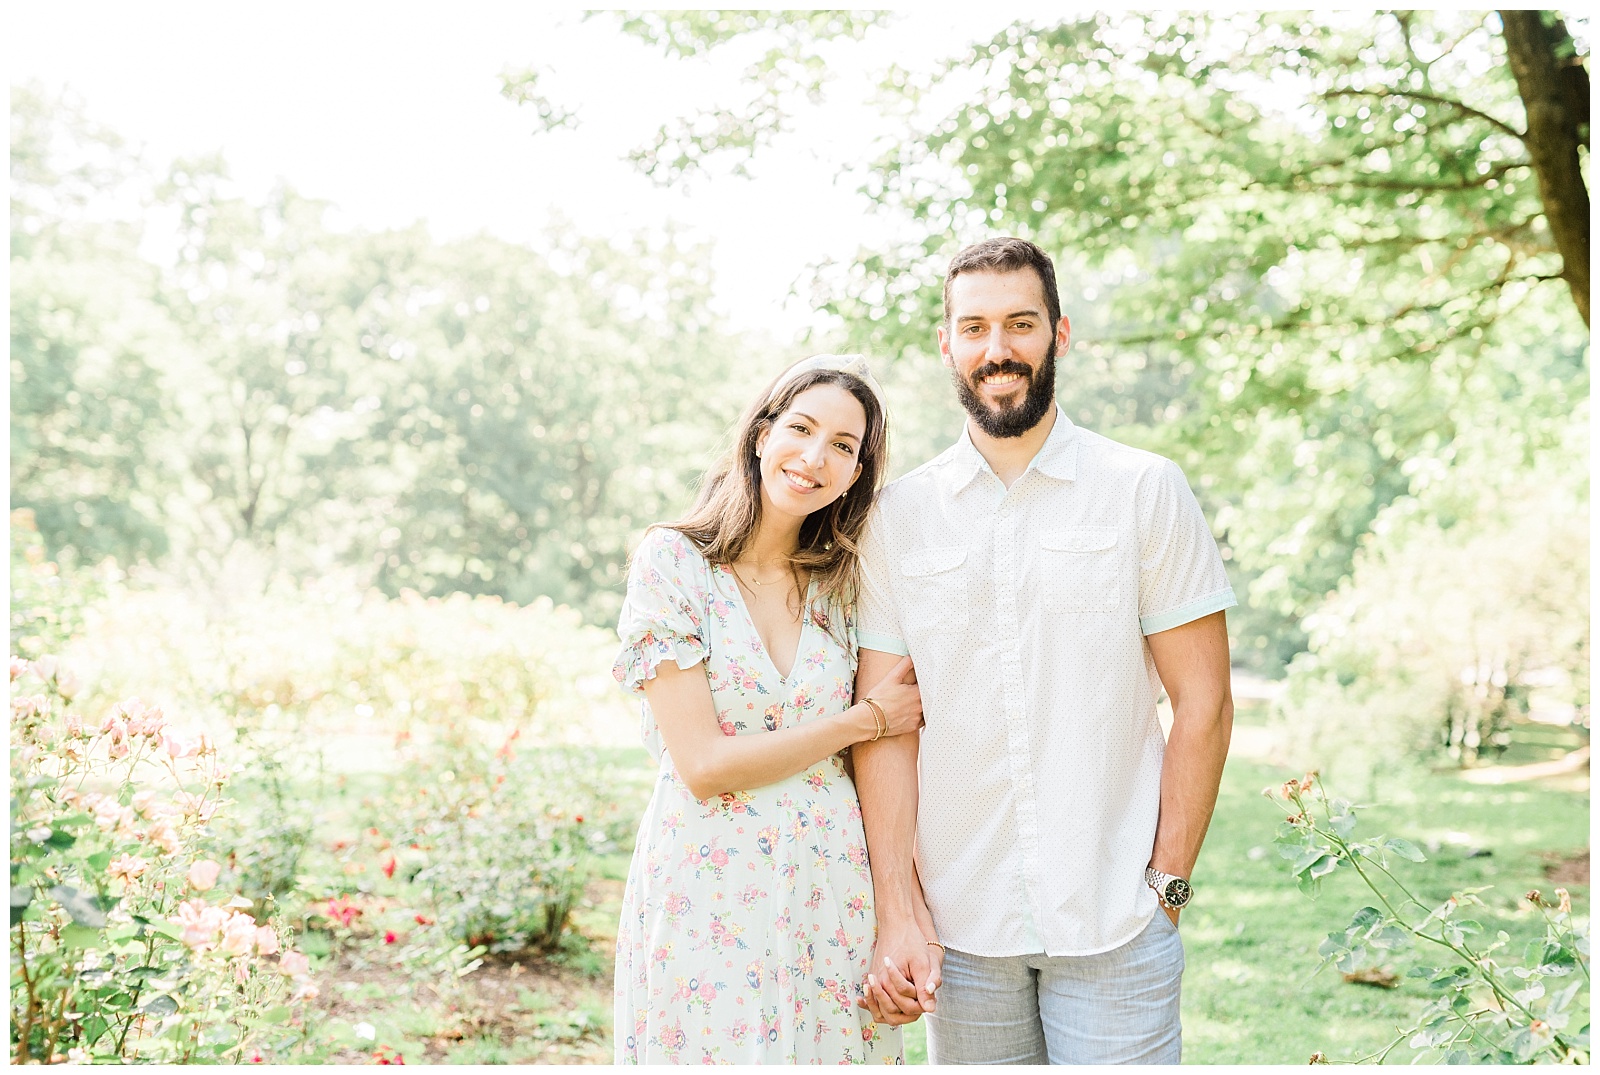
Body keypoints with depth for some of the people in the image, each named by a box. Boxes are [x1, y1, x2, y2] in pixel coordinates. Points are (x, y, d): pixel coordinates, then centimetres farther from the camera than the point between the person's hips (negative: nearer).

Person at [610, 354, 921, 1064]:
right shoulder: (672, 561, -8)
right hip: (709, 896, -4)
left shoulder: (843, 583, 6)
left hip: (834, 896, 4)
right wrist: (866, 718, -8)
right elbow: (704, 766, -15)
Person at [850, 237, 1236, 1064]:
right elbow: (884, 725, 2)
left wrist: (1166, 885, -5)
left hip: (1112, 926, -2)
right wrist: (899, 915, -5)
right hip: (960, 926, 2)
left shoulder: (1146, 491, -1)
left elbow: (1203, 704, 0)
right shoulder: (898, 516, 4)